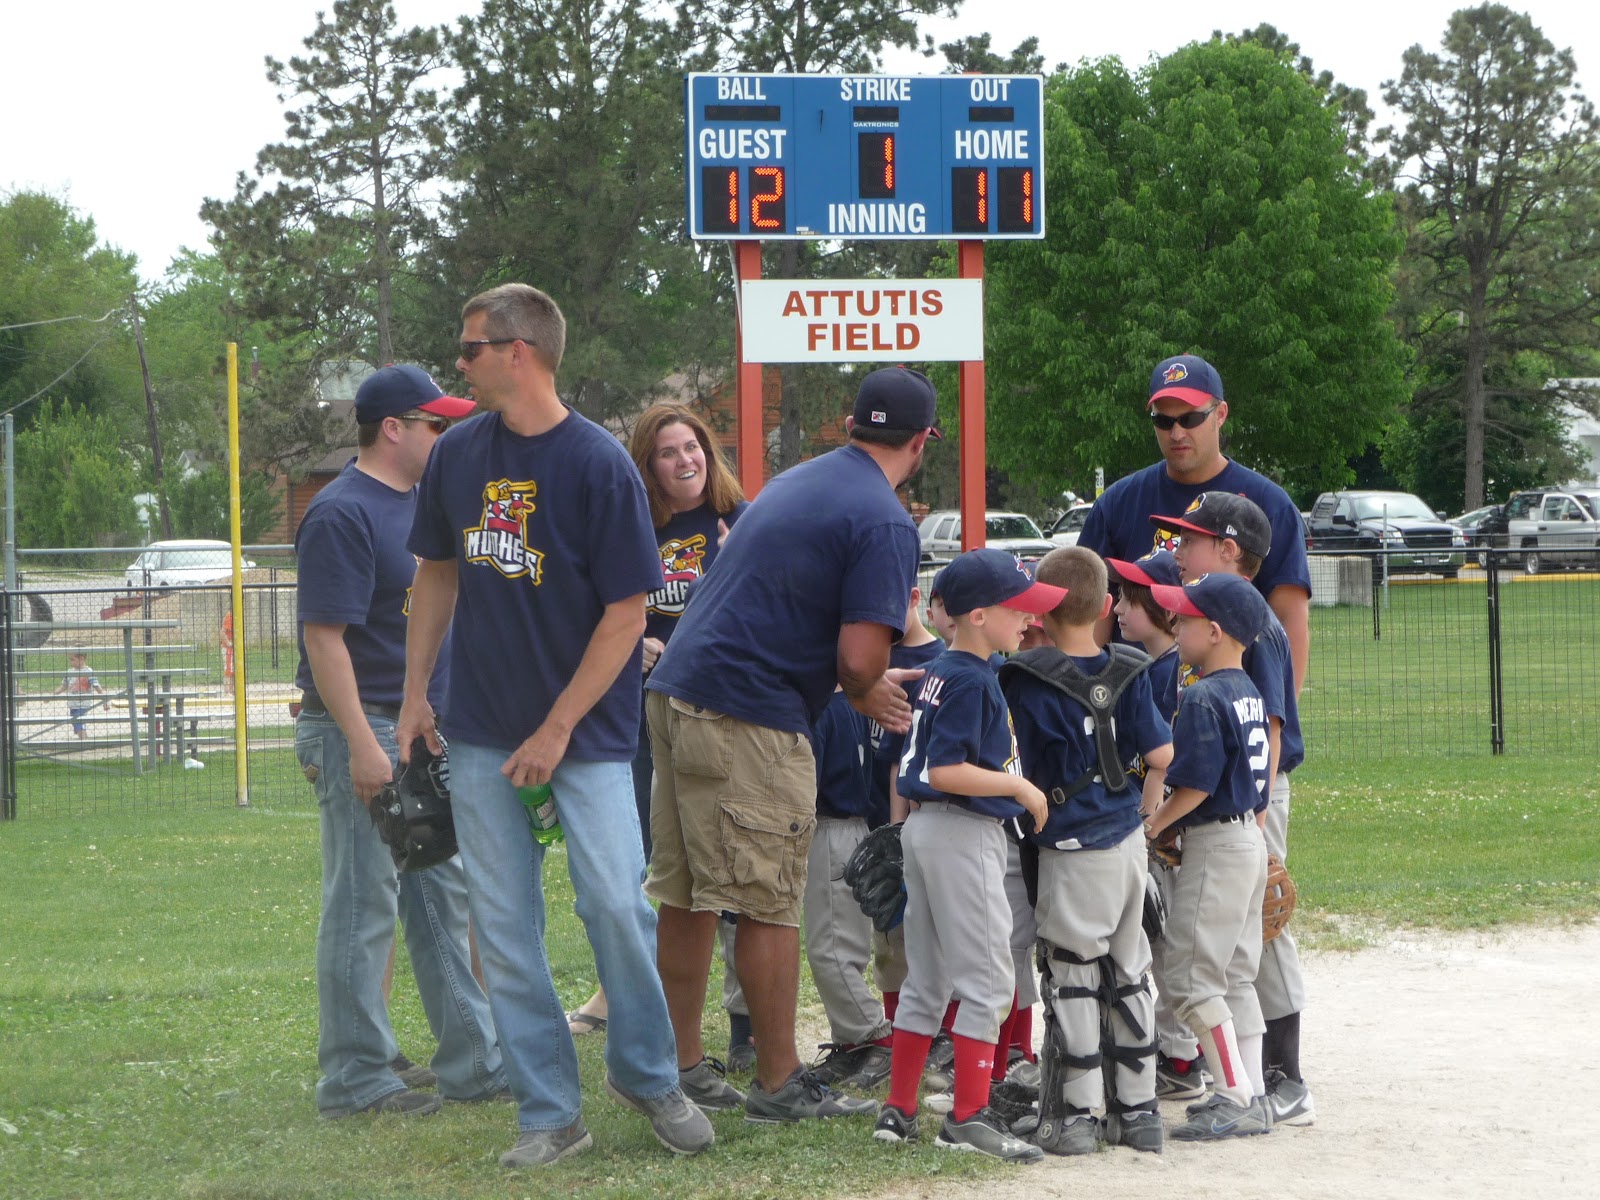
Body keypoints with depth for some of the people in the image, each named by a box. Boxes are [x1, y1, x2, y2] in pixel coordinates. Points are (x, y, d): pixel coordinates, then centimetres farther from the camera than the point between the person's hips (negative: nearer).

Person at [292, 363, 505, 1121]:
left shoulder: (423, 505, 15)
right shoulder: (343, 514, -14)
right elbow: (325, 636, -19)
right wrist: (361, 744, -24)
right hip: (364, 728, -10)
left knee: (443, 898, 13)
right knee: (363, 908, -5)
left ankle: (474, 1061, 19)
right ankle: (355, 1079, 0)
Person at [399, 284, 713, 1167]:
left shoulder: (600, 465, -11)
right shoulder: (458, 455, 4)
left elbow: (627, 611, -11)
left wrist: (558, 729, -14)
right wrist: (415, 693, 10)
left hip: (586, 728, -4)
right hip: (480, 730, 5)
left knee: (616, 902, -11)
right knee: (503, 927, 2)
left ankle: (647, 1075, 12)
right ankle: (549, 1112, 10)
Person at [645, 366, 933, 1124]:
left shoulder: (795, 483, 17)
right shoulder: (883, 522, -10)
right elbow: (860, 657, -18)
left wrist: (865, 681, 31)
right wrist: (866, 695, 5)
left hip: (675, 692, 8)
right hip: (749, 721, -8)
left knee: (685, 897, 14)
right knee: (767, 906, 1)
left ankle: (680, 1065, 22)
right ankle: (779, 1084, 8)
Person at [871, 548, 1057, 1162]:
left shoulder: (935, 674, 12)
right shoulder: (972, 680, -16)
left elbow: (911, 763, 18)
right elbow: (945, 771, -24)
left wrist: (899, 821, 24)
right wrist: (1019, 786, -16)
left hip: (924, 829, 10)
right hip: (964, 833, -10)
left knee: (927, 980, 14)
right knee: (987, 978, -4)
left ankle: (898, 1111, 16)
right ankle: (969, 1116, -3)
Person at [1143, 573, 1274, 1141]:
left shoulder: (1202, 698, -18)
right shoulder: (1248, 691, 11)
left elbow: (1196, 784, -21)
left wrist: (1155, 825, -7)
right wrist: (1168, 820, 16)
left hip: (1215, 848, -10)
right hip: (1249, 839, 10)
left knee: (1191, 977, -5)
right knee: (1235, 975, 14)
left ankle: (1236, 1099, -5)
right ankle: (1249, 1095, 16)